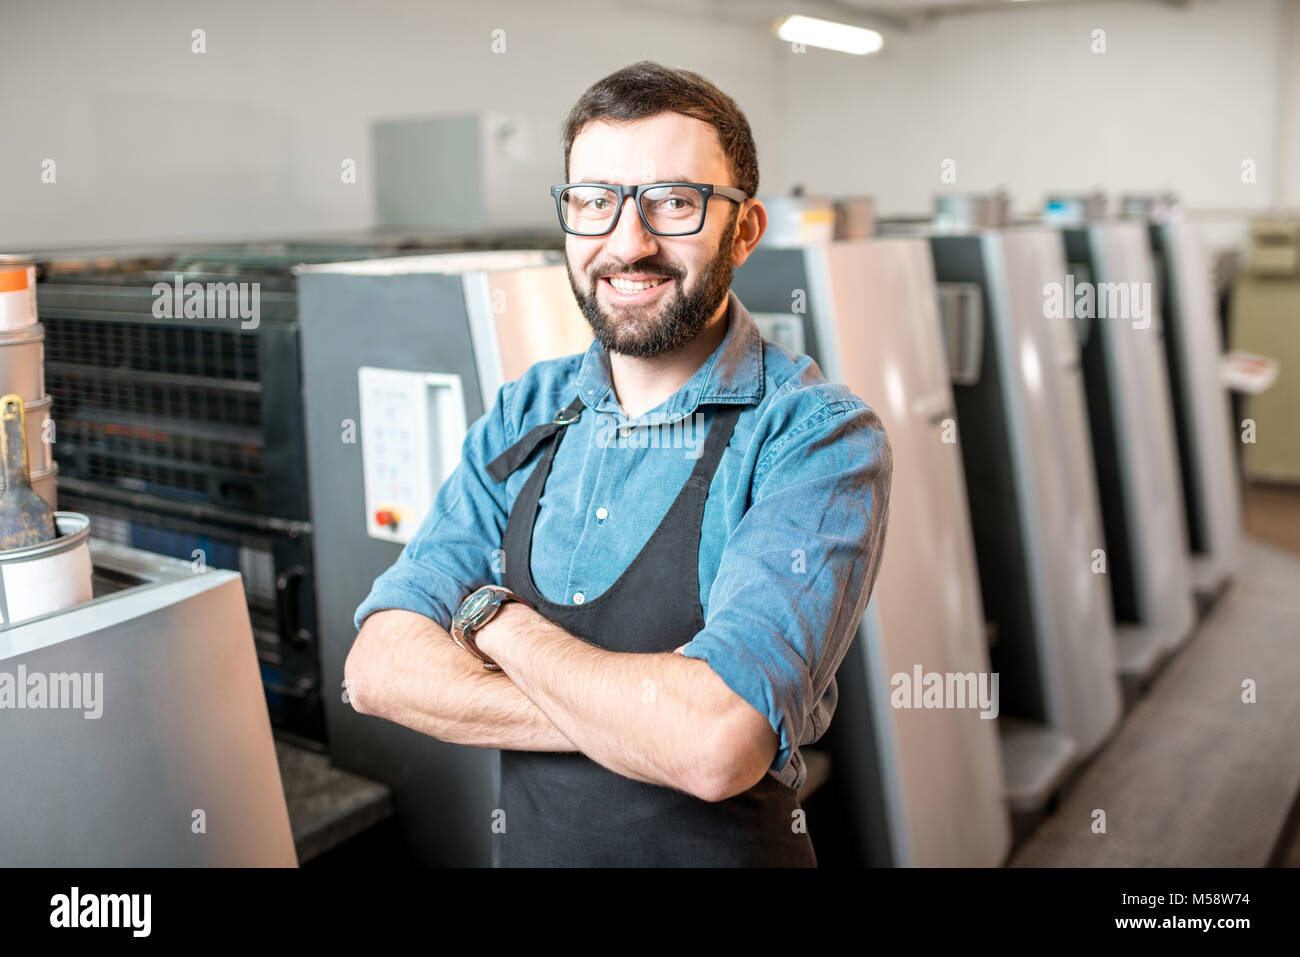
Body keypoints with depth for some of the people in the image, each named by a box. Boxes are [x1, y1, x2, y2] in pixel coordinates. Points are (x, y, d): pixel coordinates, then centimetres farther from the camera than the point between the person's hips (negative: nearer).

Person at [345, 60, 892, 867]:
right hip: (522, 845, 4)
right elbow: (378, 667, -11)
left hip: (726, 846, -4)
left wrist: (494, 617, -18)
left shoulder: (821, 438, -21)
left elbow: (715, 747, -32)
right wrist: (641, 716, -24)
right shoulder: (524, 415, -5)